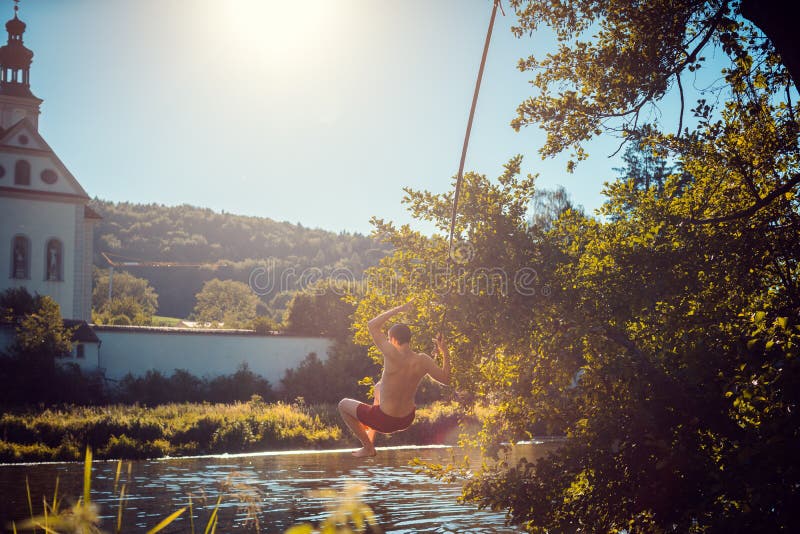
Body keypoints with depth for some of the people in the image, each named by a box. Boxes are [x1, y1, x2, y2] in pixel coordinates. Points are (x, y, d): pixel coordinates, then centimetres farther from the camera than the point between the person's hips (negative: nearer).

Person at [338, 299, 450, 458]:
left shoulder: (393, 356, -28)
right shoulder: (423, 361, -14)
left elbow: (372, 325, -20)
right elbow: (446, 379, 1)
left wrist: (399, 309, -16)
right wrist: (444, 352, 4)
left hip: (385, 422, -6)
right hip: (407, 419, 6)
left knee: (343, 404, 17)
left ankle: (368, 447, 17)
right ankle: (370, 437, 42)